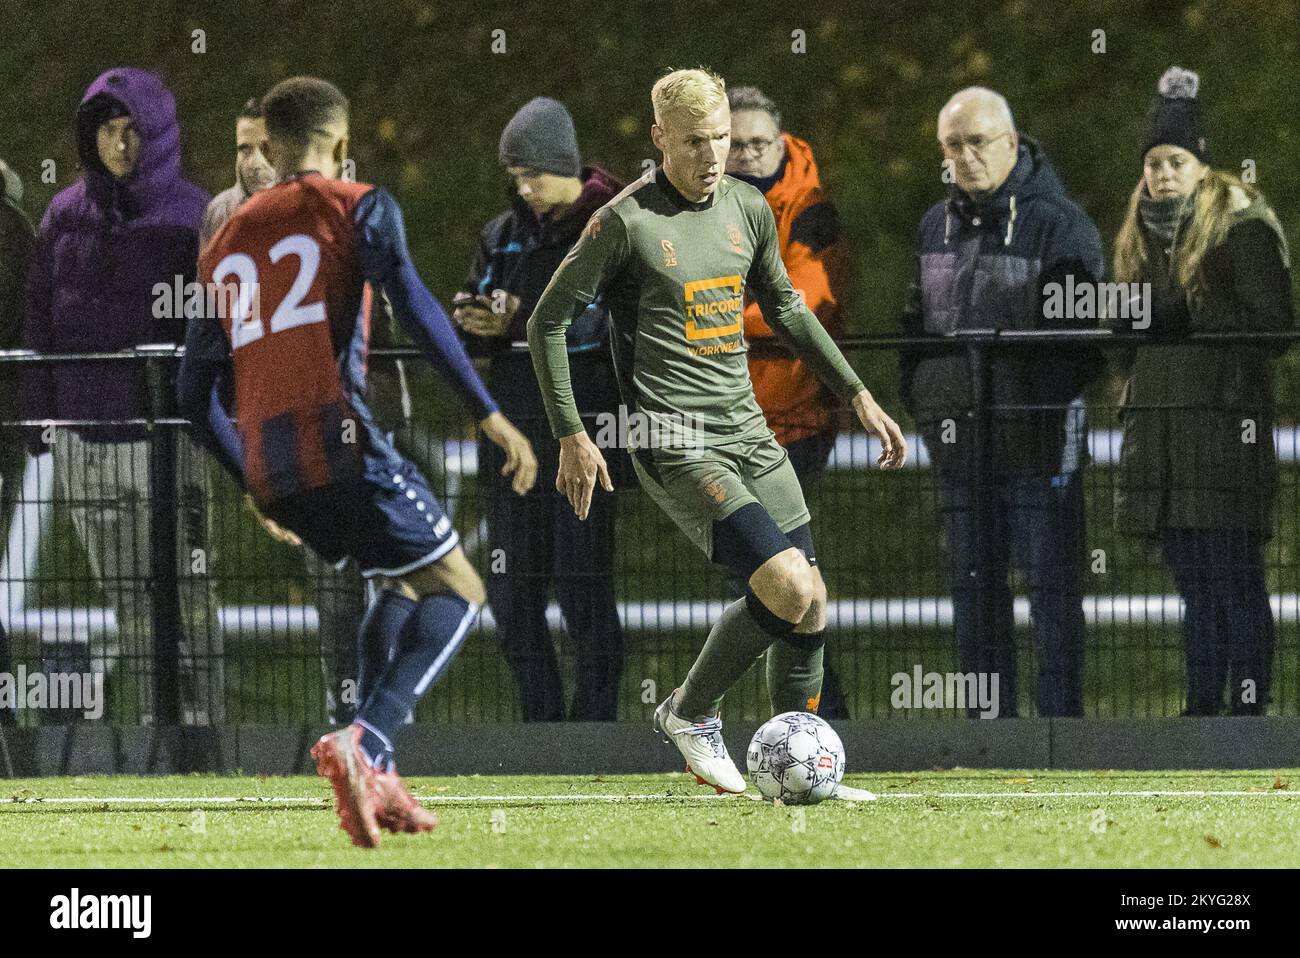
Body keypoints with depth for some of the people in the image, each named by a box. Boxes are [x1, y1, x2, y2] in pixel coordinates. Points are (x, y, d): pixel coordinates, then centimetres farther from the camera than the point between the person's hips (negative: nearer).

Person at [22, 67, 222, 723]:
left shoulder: (190, 216, -1)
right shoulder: (65, 215, 9)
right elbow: (40, 321, 10)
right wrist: (38, 421, 4)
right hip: (83, 434, 4)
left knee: (184, 588, -6)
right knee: (128, 597, 6)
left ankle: (204, 726, -4)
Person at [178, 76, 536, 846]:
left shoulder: (228, 244, 22)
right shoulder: (358, 207, 5)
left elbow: (196, 391, 23)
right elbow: (414, 305, -12)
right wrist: (490, 415, -14)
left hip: (270, 470, 6)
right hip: (340, 445, -6)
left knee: (407, 581, 25)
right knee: (457, 590, 3)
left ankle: (375, 778, 10)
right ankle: (366, 742, -22)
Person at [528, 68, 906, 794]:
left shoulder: (748, 209, 10)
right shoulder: (627, 222, -9)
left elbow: (786, 308, 24)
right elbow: (549, 320, -3)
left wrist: (857, 395, 21)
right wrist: (571, 435, -7)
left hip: (748, 429, 7)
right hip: (676, 443, -7)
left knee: (812, 603, 3)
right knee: (789, 588, -19)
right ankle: (692, 713, 3)